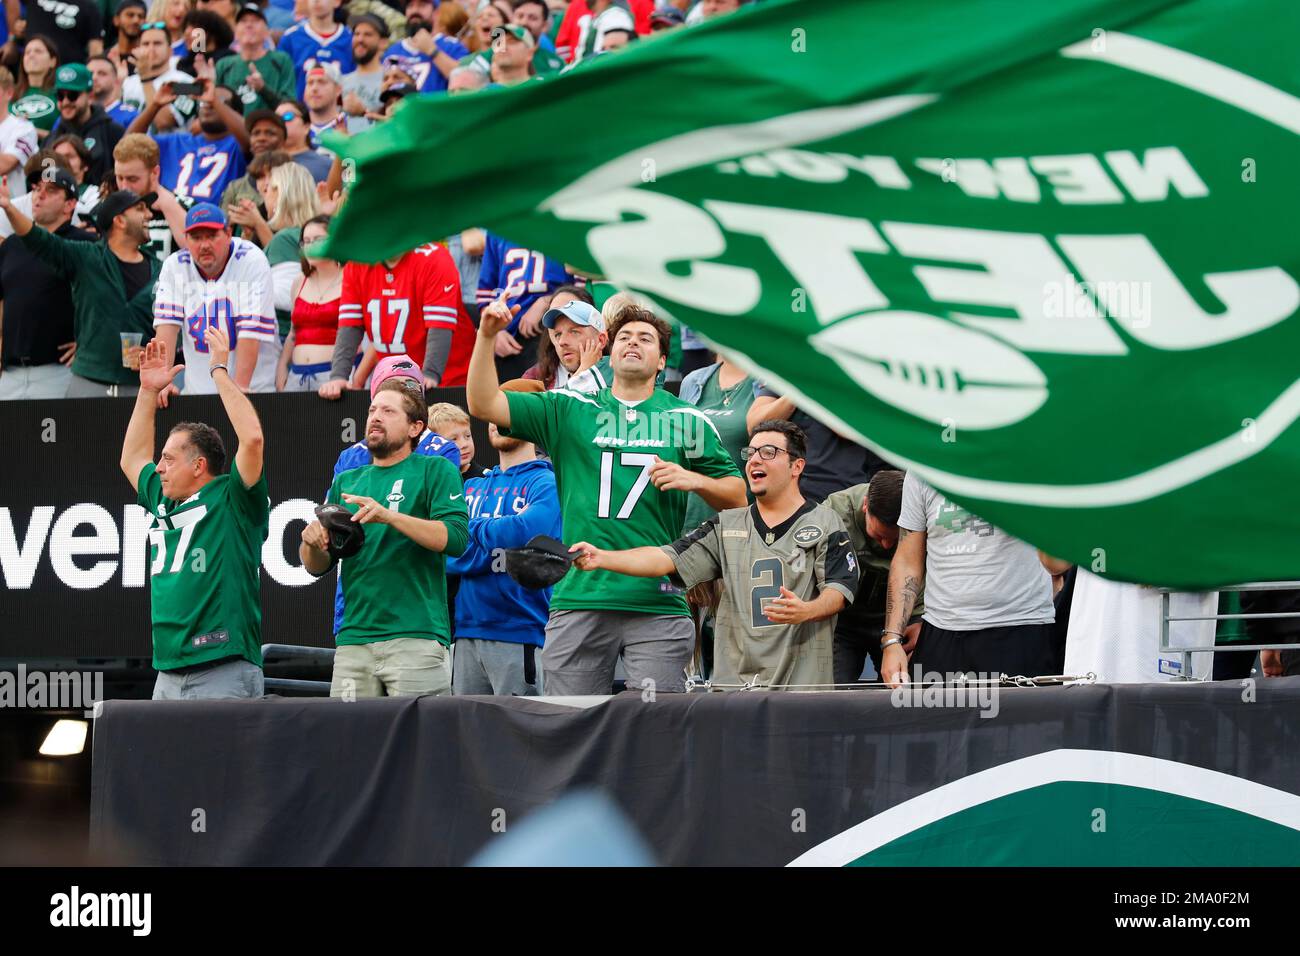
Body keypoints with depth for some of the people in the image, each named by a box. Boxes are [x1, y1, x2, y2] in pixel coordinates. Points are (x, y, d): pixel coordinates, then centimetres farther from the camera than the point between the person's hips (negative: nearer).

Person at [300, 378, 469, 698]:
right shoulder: (346, 482, 21)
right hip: (353, 640, 5)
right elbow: (317, 567, 19)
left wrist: (389, 516, -19)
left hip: (416, 638, -5)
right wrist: (312, 543, -5)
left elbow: (455, 538, -9)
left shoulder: (434, 471, 6)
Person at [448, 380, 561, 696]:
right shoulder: (472, 487, 18)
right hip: (467, 632, 6)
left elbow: (532, 529, -22)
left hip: (520, 635, -6)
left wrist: (475, 529, -7)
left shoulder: (545, 483, -2)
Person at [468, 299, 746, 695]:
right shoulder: (569, 410, 12)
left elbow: (737, 495, 14)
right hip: (578, 599, 1)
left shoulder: (687, 421, 12)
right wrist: (487, 335, -6)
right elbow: (483, 404, 6)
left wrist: (695, 480, -6)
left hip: (657, 603, -1)